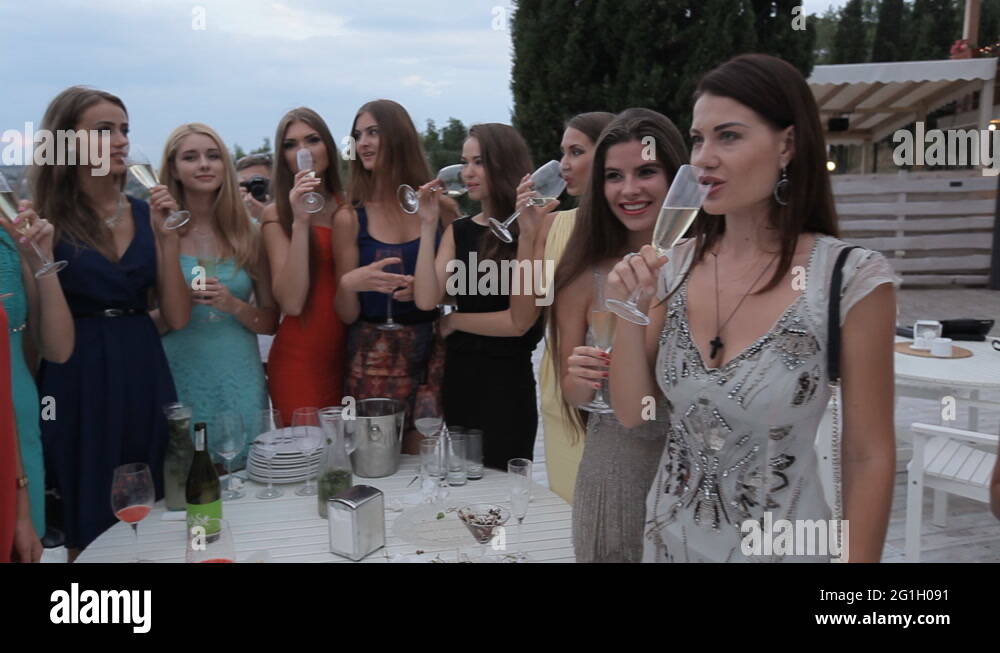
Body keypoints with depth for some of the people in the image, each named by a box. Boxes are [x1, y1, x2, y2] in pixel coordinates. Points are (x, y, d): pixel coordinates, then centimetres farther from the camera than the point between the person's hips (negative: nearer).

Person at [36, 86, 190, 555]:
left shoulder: (148, 214, 6)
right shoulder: (44, 222, -3)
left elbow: (177, 319, 1)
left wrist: (167, 236, -6)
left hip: (144, 378, 4)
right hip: (77, 384, -3)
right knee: (89, 532, 8)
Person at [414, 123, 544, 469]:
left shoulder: (532, 229, -12)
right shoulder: (458, 231, 6)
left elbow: (520, 320, -16)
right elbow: (426, 300, -7)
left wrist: (455, 320, -4)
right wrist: (428, 226, -8)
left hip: (508, 381, -5)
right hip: (458, 378, 5)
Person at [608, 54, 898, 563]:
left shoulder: (852, 278, -18)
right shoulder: (676, 265, -5)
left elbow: (868, 458, -12)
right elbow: (633, 412, -2)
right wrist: (629, 311, -16)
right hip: (669, 537, 5)